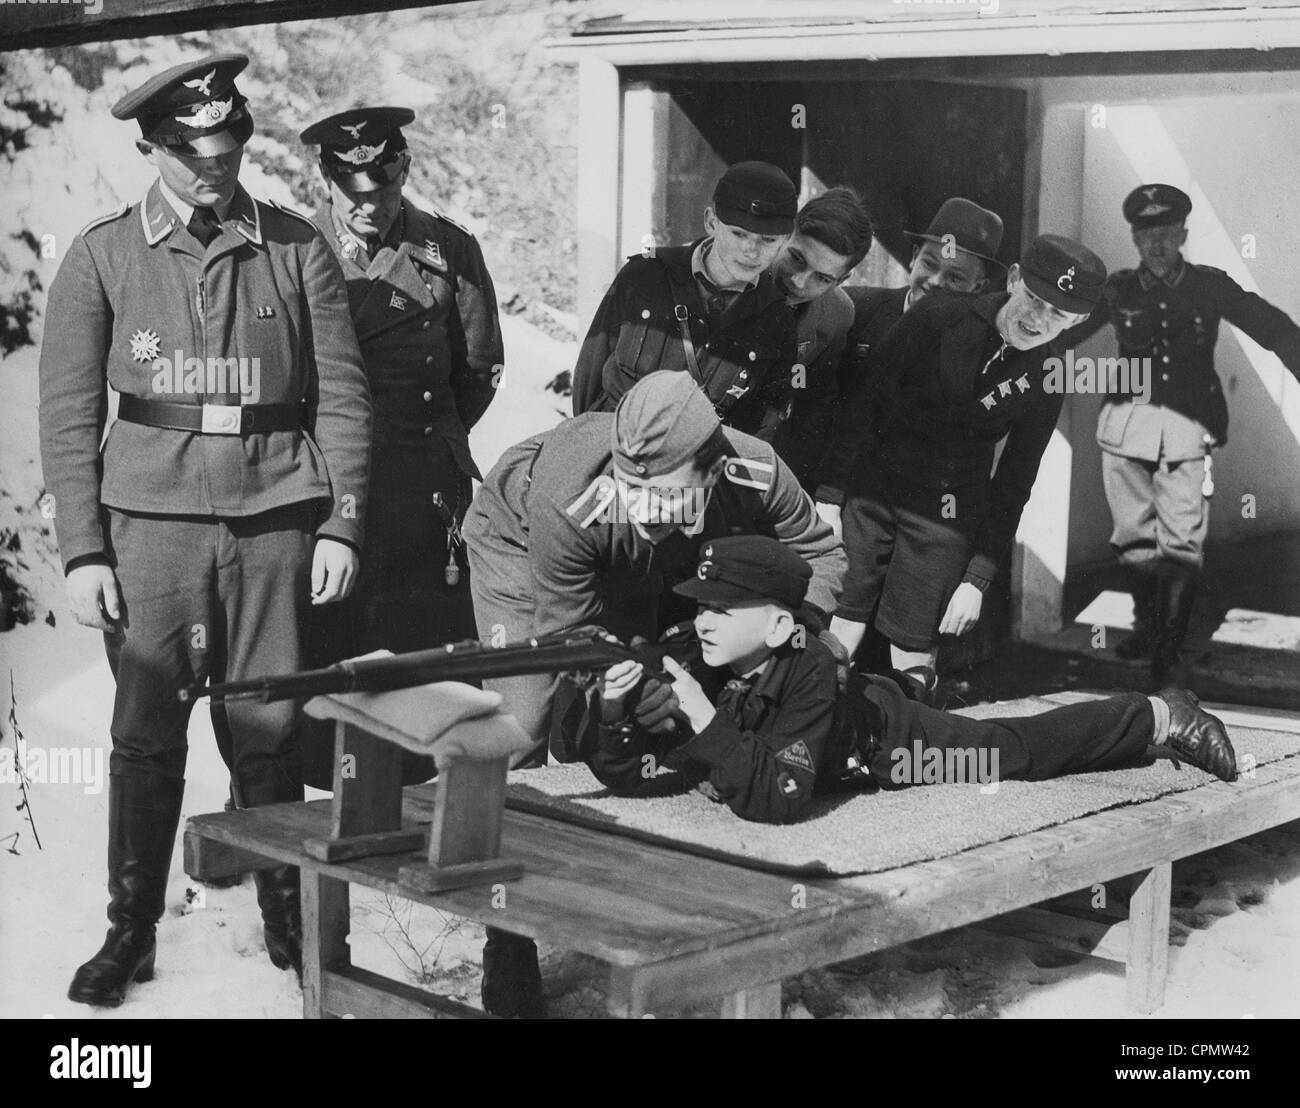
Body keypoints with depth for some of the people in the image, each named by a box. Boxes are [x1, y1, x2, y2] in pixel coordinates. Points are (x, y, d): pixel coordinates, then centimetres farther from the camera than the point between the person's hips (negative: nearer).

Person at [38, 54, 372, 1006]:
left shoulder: (298, 252, 6)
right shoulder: (102, 258, 4)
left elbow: (342, 398, 7)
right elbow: (69, 415, 3)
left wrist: (341, 525, 1)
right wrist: (82, 551, -3)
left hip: (275, 518, 1)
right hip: (151, 518, 0)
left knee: (270, 731, 5)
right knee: (147, 734, 2)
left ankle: (287, 918, 20)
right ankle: (131, 929, 14)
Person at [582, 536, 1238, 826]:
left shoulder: (806, 674, -41)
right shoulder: (691, 676, -24)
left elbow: (778, 800, -48)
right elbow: (618, 772, -21)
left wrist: (709, 723, -54)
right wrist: (610, 708, -41)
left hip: (885, 737, -4)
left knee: (1020, 750, 8)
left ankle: (1158, 719, 29)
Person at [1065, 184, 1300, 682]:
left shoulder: (1209, 286, 3)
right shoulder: (1118, 290, 5)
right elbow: (1063, 333, 11)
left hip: (1186, 427, -2)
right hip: (1126, 421, 2)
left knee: (1181, 544, -9)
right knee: (1134, 539, 8)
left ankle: (1168, 650, -2)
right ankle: (1146, 627, 25)